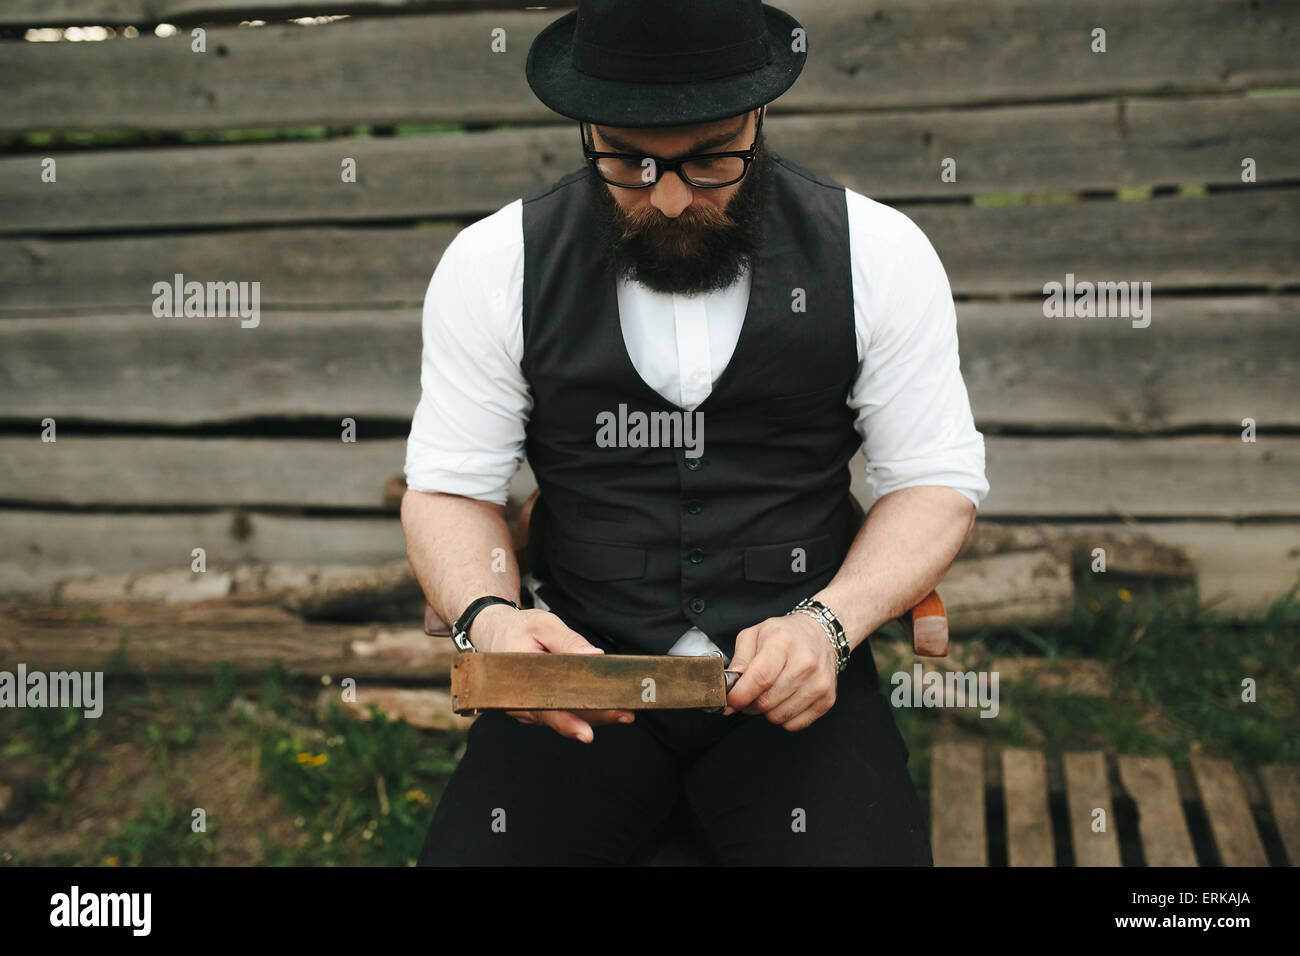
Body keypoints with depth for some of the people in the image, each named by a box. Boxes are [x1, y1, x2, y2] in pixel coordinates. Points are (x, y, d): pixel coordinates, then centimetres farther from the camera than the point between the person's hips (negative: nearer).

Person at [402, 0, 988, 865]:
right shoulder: (491, 266, -1)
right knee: (465, 852, -23)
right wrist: (487, 617, -18)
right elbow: (447, 488, 5)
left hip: (791, 668, 0)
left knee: (861, 844, -26)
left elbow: (939, 481, 3)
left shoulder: (878, 256, -1)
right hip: (580, 663, 1)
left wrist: (828, 623, -15)